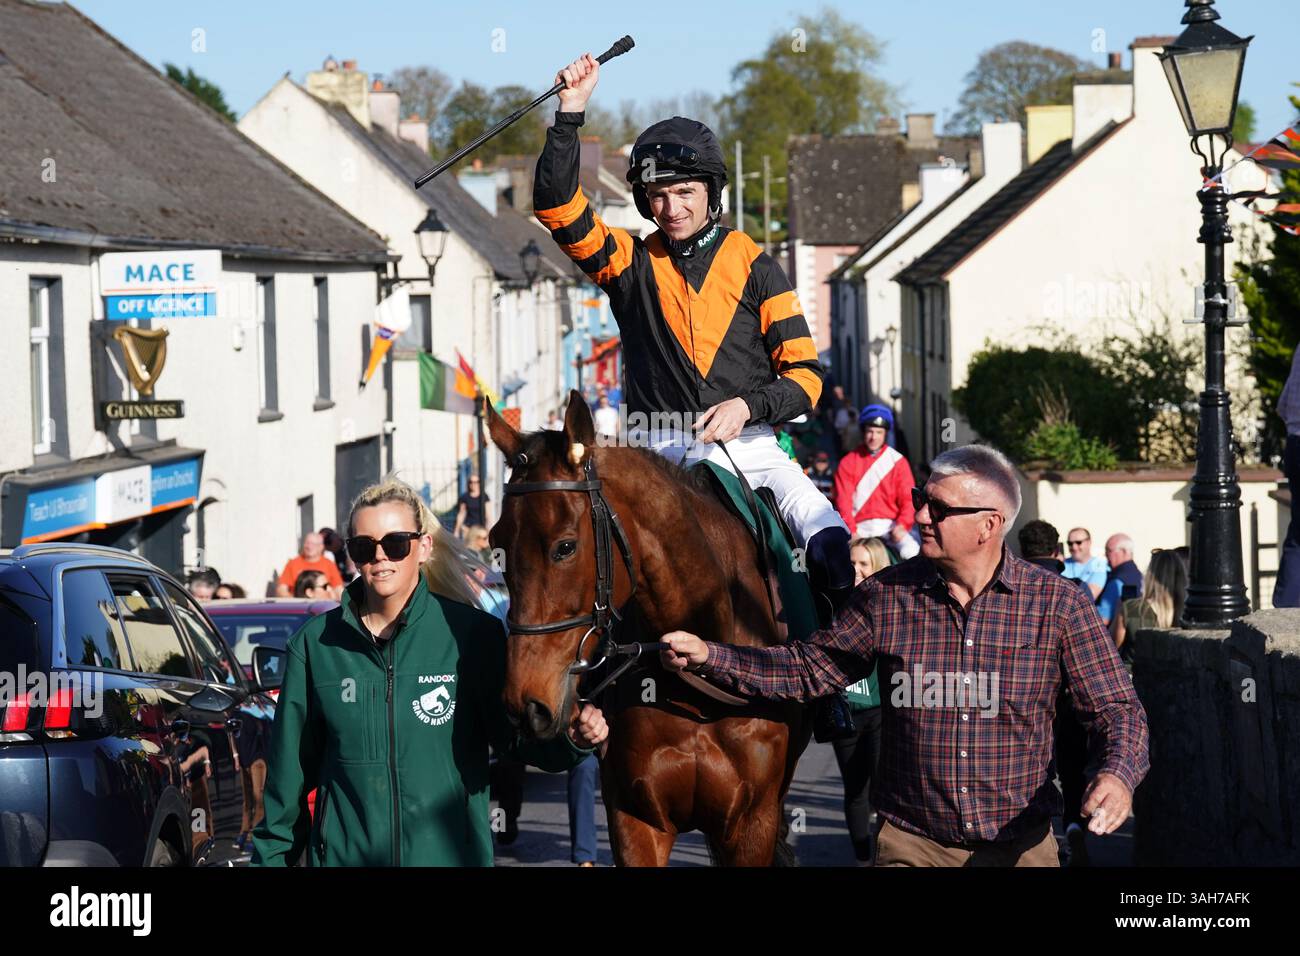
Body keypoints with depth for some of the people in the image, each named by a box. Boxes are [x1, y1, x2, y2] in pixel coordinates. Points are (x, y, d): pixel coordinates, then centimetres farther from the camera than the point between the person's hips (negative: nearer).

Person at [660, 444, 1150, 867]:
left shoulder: (1058, 604, -7)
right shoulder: (888, 595, -2)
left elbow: (1115, 708, -5)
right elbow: (810, 668, 8)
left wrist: (1118, 775, -26)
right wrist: (709, 656, -3)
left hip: (1021, 846, -1)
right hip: (911, 843, 1)